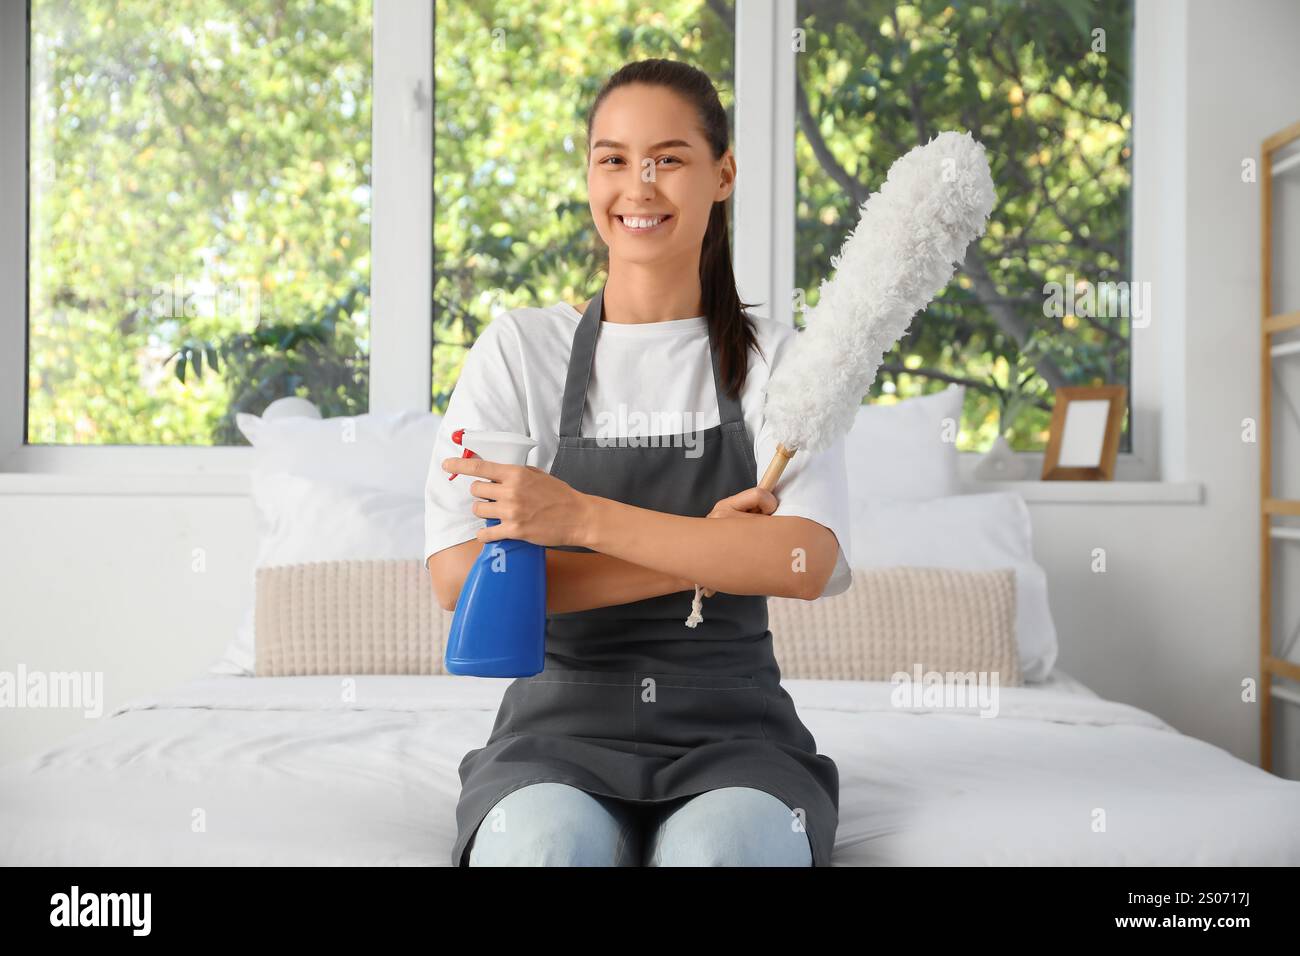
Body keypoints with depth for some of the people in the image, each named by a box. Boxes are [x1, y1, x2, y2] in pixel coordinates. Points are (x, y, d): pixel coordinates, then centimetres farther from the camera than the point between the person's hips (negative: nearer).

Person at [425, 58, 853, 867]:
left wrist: (579, 517, -19)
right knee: (545, 845, -32)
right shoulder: (520, 347, 4)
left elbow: (808, 562, -11)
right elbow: (458, 574, -8)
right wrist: (707, 555, -10)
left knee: (720, 850, -32)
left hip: (731, 730, 1)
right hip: (563, 722, 0)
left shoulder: (775, 359, 6)